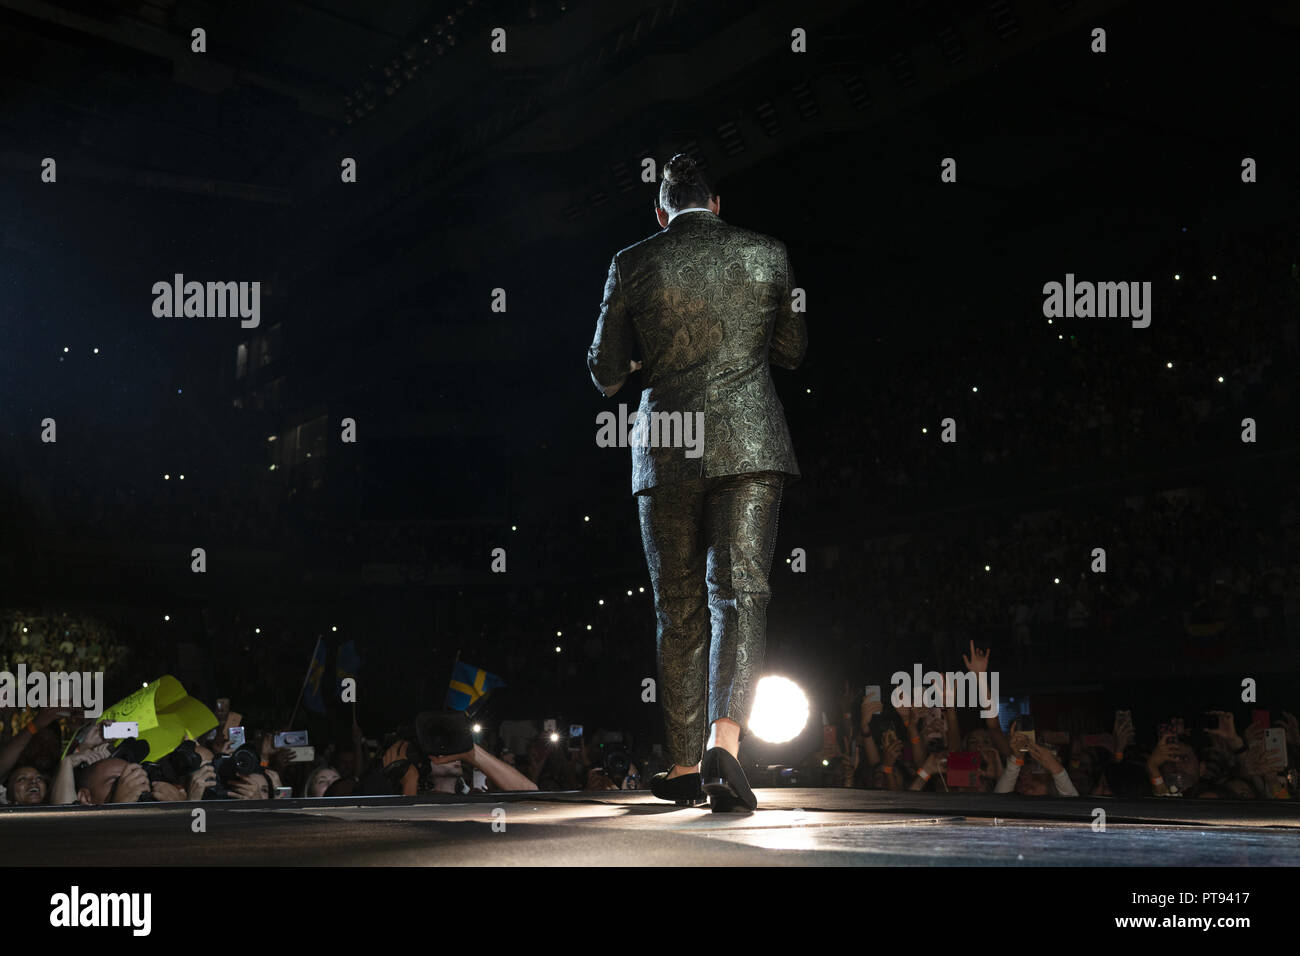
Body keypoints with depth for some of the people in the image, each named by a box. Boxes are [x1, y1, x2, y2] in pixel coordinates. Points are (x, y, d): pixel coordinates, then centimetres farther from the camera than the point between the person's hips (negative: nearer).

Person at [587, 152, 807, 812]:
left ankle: (685, 766, 16)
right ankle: (723, 740, -24)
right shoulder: (766, 254, 5)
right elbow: (792, 350, 14)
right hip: (750, 446, 0)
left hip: (666, 448, 0)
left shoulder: (632, 264, 2)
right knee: (738, 593, -3)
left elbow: (605, 374, 6)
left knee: (679, 608, 9)